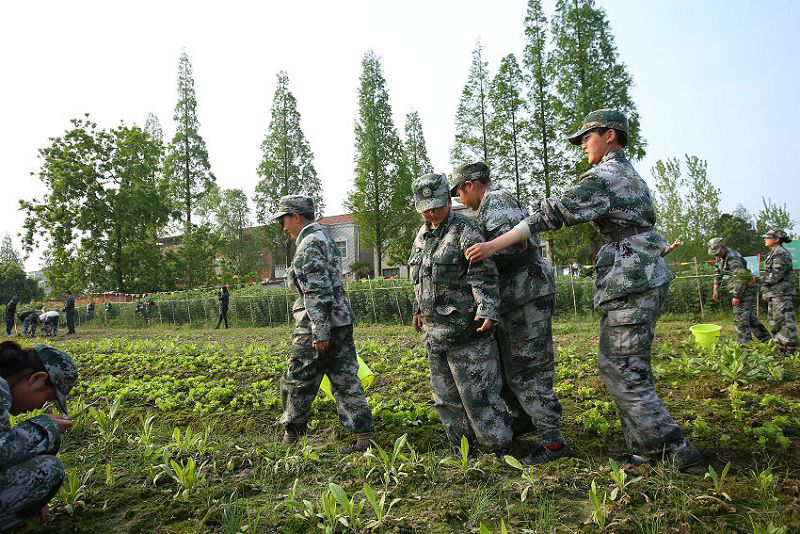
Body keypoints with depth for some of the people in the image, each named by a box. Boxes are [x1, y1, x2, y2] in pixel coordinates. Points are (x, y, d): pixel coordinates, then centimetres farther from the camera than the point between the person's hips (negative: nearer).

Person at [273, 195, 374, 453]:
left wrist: (320, 333, -22)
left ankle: (290, 438, 20)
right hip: (341, 320, 9)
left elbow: (318, 292, -22)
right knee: (346, 381, 9)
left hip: (319, 325, -9)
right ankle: (364, 438, 10)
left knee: (297, 382, 6)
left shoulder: (309, 244, -14)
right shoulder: (324, 238, 17)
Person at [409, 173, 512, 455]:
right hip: (434, 332, 8)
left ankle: (496, 447, 15)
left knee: (477, 392, -1)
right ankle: (464, 447, 28)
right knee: (446, 397, 15)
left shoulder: (465, 231, -10)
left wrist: (487, 311, -26)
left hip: (465, 329, -8)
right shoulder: (422, 235, 14)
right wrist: (418, 309, 26)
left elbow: (484, 277, -17)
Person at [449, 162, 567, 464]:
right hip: (514, 298, 11)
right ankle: (523, 417, 31)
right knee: (498, 362, 17)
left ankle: (554, 443, 2)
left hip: (527, 296, -11)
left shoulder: (495, 201, -12)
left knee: (526, 371, -6)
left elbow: (515, 242, -27)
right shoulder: (497, 203, 21)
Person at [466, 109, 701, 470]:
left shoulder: (602, 177, -12)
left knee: (617, 367, -3)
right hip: (649, 277, 10)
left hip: (630, 282, -10)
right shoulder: (632, 175, 20)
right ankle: (645, 448, 19)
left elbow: (550, 215, -18)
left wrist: (493, 245, -19)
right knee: (632, 366, 13)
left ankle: (676, 449, 3)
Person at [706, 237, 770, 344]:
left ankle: (745, 343, -4)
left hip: (747, 287, -10)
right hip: (740, 288, 10)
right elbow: (718, 273, 18)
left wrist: (736, 296, -23)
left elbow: (741, 278, -28)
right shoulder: (720, 257, 6)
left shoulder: (733, 258, -25)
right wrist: (716, 289, 12)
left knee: (740, 318, -9)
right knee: (750, 316, 16)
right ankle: (766, 339, 26)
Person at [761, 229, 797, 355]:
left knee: (785, 321, -6)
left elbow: (776, 275, -20)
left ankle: (791, 350, -1)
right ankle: (780, 347, 22)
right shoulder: (773, 253, 16)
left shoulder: (781, 253, -15)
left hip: (782, 293, -11)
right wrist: (766, 291, 13)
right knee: (773, 320, 15)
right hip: (774, 293, 11)